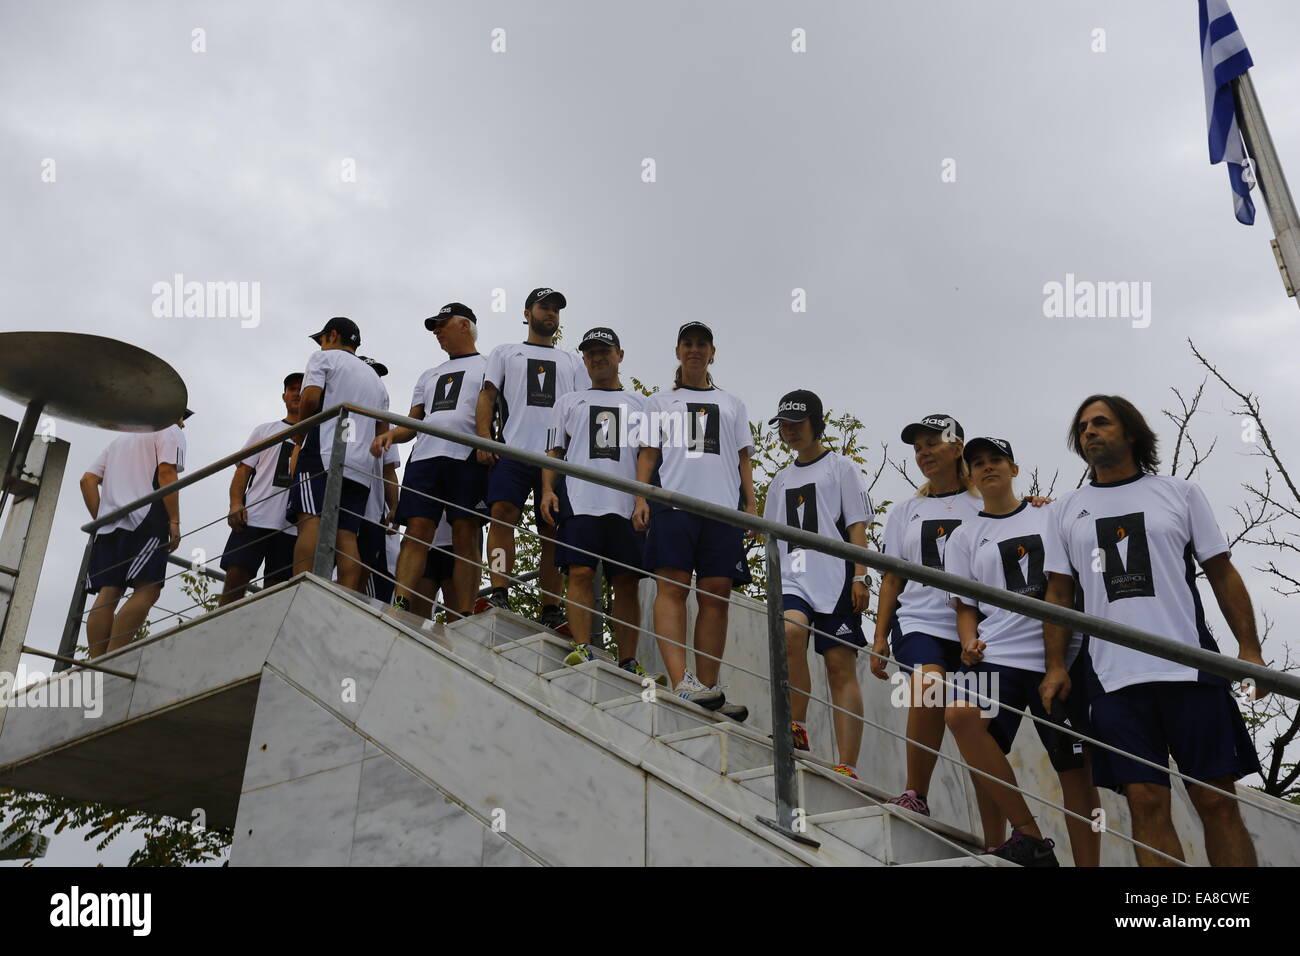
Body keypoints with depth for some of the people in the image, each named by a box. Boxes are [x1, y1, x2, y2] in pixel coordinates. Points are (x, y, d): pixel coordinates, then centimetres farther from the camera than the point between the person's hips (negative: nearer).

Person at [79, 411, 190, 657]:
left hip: (108, 525, 7)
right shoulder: (169, 431, 11)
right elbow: (167, 473, -6)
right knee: (147, 590, -14)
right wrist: (174, 522, -9)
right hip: (146, 520, -7)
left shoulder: (120, 439, 33)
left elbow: (88, 480, 22)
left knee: (107, 594, -3)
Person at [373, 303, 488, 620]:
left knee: (465, 534, -10)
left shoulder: (488, 366, 14)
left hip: (467, 457, -5)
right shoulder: (429, 376, 32)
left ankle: (463, 620, -14)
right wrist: (390, 434, 4)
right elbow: (412, 424, 26)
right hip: (424, 457, 5)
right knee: (417, 531, -8)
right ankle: (399, 608, -17)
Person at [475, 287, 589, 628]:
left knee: (553, 532, -3)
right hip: (513, 449, -1)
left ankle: (550, 613, -2)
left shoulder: (572, 362, 25)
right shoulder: (505, 352, 22)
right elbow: (487, 395, 10)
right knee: (503, 514, -21)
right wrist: (484, 437, -7)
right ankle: (499, 596, -24)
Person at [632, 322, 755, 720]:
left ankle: (708, 691, -1)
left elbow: (743, 460, 19)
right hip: (673, 503, -2)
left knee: (716, 596, -3)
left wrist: (751, 504, 6)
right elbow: (648, 453, 11)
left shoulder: (732, 404, 25)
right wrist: (640, 499, -3)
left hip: (723, 508, 2)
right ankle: (681, 683, -21)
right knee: (672, 588, -15)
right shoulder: (659, 402, 20)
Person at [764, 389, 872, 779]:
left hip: (835, 579, -3)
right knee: (789, 629, -28)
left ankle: (848, 767, -6)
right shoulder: (782, 478, 23)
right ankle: (797, 729, -17)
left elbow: (857, 526, 1)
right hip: (792, 579, 4)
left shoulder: (841, 468, 8)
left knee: (841, 666, -6)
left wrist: (860, 576, -9)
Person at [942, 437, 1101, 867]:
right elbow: (965, 605, 12)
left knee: (1076, 769, 1)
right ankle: (1029, 836, -19)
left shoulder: (1051, 515, 12)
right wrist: (969, 643, -7)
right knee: (961, 716, -28)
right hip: (998, 653, 0)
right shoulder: (964, 536, 13)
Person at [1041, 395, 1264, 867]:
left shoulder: (1180, 493, 9)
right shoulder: (1068, 510, 12)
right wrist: (1055, 665, 3)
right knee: (1146, 803, 0)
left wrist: (1249, 649, -1)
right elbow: (1058, 592, 12)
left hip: (1191, 669, -1)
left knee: (1217, 800, 1)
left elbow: (1222, 573, 8)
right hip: (1114, 679, 1)